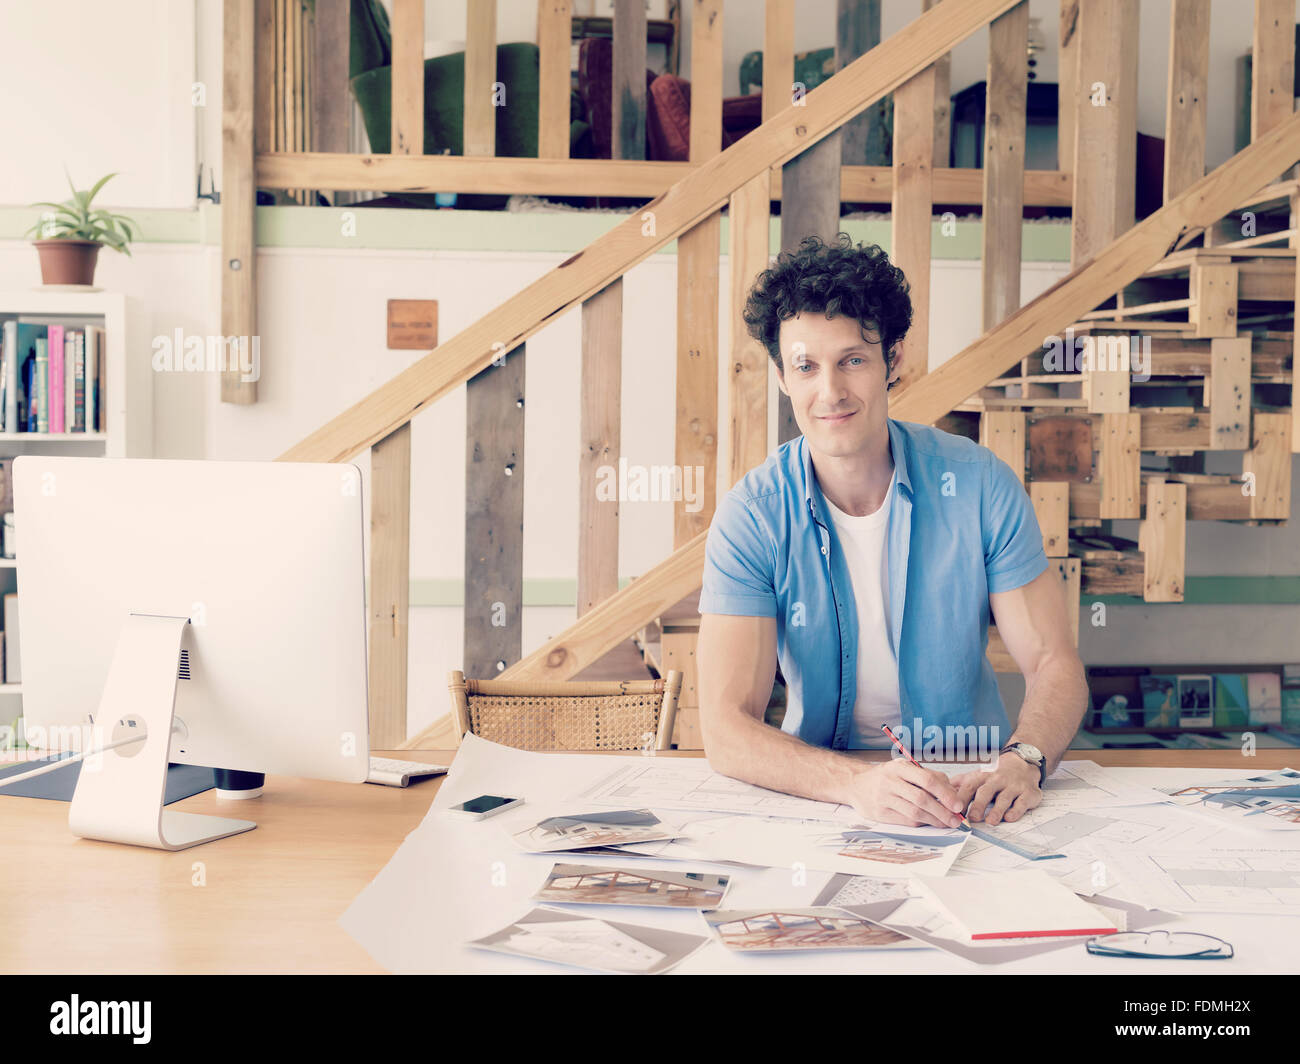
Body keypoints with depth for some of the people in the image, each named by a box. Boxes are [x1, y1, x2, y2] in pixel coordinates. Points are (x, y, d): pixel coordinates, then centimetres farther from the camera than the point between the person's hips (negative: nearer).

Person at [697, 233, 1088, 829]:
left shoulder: (980, 484, -7)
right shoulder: (751, 518, -11)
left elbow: (1054, 665, -5)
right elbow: (726, 729, -19)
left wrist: (1023, 759, -28)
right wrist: (858, 782, -37)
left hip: (971, 785, 1)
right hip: (819, 791, -1)